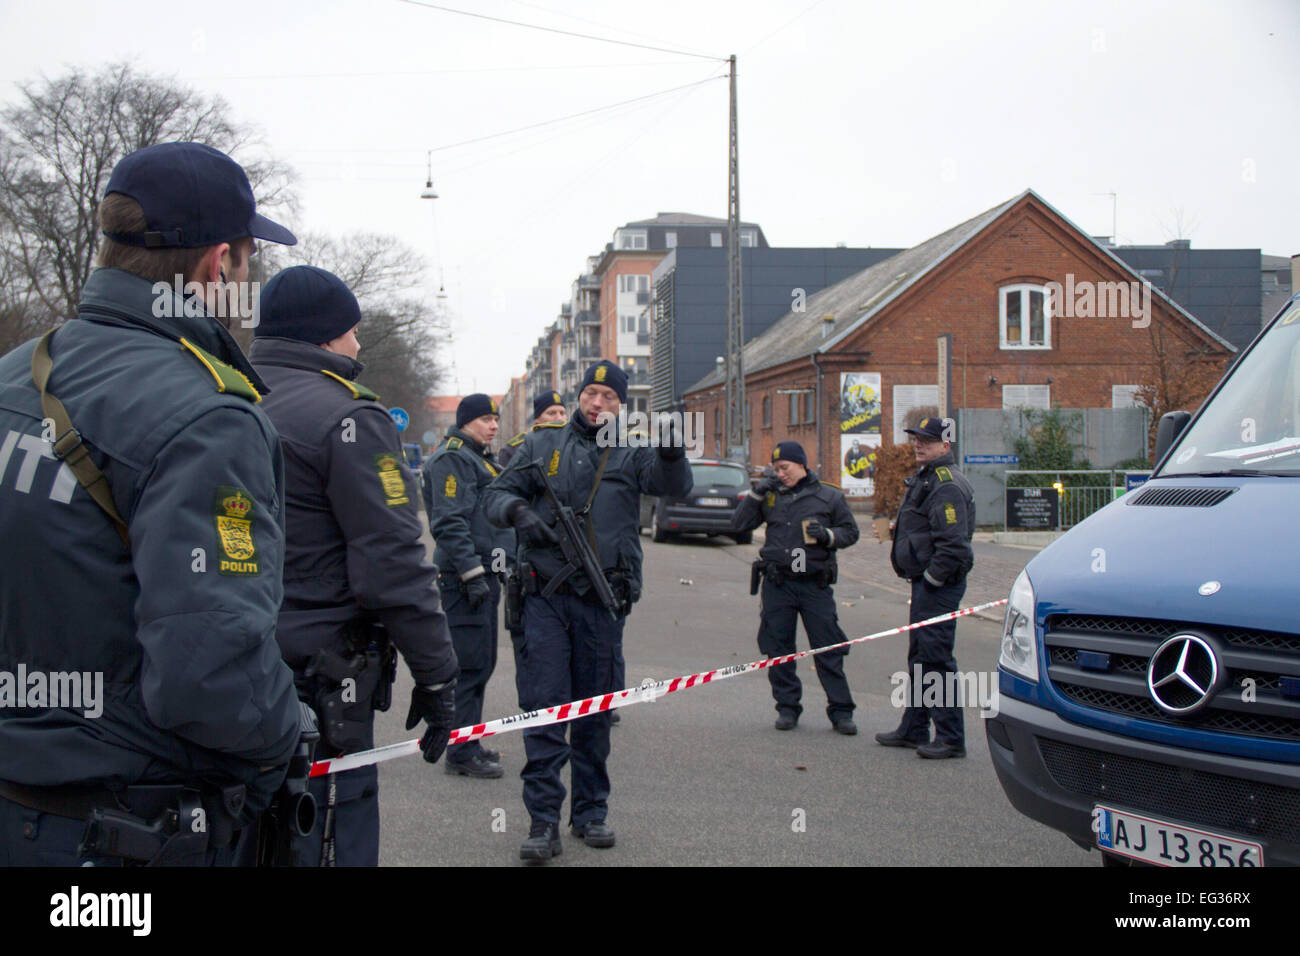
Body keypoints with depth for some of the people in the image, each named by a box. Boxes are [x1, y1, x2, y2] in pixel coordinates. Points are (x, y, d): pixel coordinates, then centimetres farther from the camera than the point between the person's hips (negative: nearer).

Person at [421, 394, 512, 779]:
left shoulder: (481, 459, 21)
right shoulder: (452, 459, -11)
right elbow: (450, 523, -19)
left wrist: (502, 569, 25)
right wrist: (472, 573, -23)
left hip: (484, 574, 10)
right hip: (465, 576, -10)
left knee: (482, 662, 14)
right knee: (470, 664, -9)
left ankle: (468, 743, 24)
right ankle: (461, 754, -3)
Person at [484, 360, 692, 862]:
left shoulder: (632, 452, 5)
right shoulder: (543, 445, 8)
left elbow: (675, 486, -10)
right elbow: (496, 494, 9)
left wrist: (672, 453, -31)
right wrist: (518, 510, -14)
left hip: (604, 600, 1)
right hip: (545, 598, -1)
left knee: (595, 711, 10)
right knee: (544, 707, -5)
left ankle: (591, 811, 22)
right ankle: (543, 820, -1)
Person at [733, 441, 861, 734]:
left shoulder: (829, 496, 5)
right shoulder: (771, 496, 10)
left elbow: (851, 532, 9)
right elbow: (739, 524, 8)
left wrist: (827, 535, -10)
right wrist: (757, 493, -2)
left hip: (815, 584, -2)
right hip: (777, 583, 2)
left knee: (828, 650, -2)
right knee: (778, 649, 5)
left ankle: (840, 712, 5)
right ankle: (787, 707, 17)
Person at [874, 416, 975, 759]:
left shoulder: (947, 485, -17)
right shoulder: (925, 478, 17)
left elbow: (953, 544, -23)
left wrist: (932, 579, -19)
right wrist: (901, 525, 14)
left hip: (938, 585, -11)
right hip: (924, 581, 11)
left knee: (936, 658, -8)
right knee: (920, 656, 17)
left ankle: (951, 738, -3)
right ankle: (914, 729, 27)